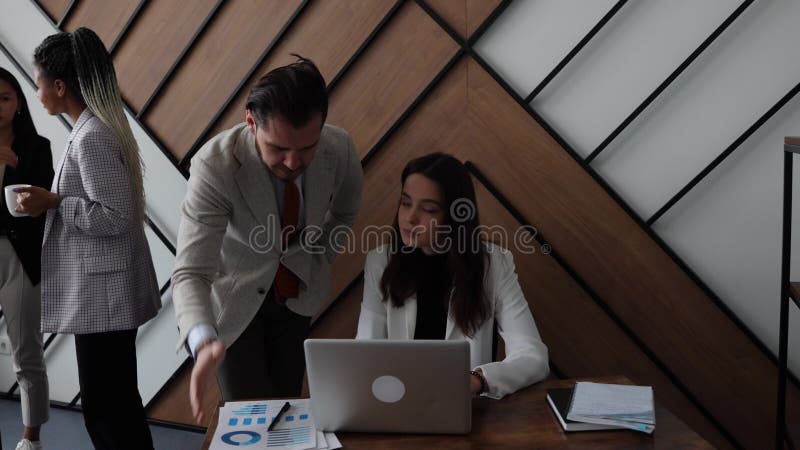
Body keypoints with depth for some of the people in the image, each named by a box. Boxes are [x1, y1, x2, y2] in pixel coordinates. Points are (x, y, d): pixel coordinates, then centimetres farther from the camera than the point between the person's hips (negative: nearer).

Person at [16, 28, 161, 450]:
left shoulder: (92, 137, -18)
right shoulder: (99, 128, 12)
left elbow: (114, 217, -22)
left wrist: (52, 203, -16)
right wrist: (53, 200, 12)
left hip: (100, 293, -10)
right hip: (100, 291, 10)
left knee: (105, 411, -1)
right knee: (117, 404, 18)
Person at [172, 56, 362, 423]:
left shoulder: (340, 149, -22)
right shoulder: (215, 166, -34)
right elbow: (190, 272, -38)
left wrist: (310, 263, -6)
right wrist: (204, 343, -55)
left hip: (296, 294, 3)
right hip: (234, 296, -3)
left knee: (288, 404, 11)